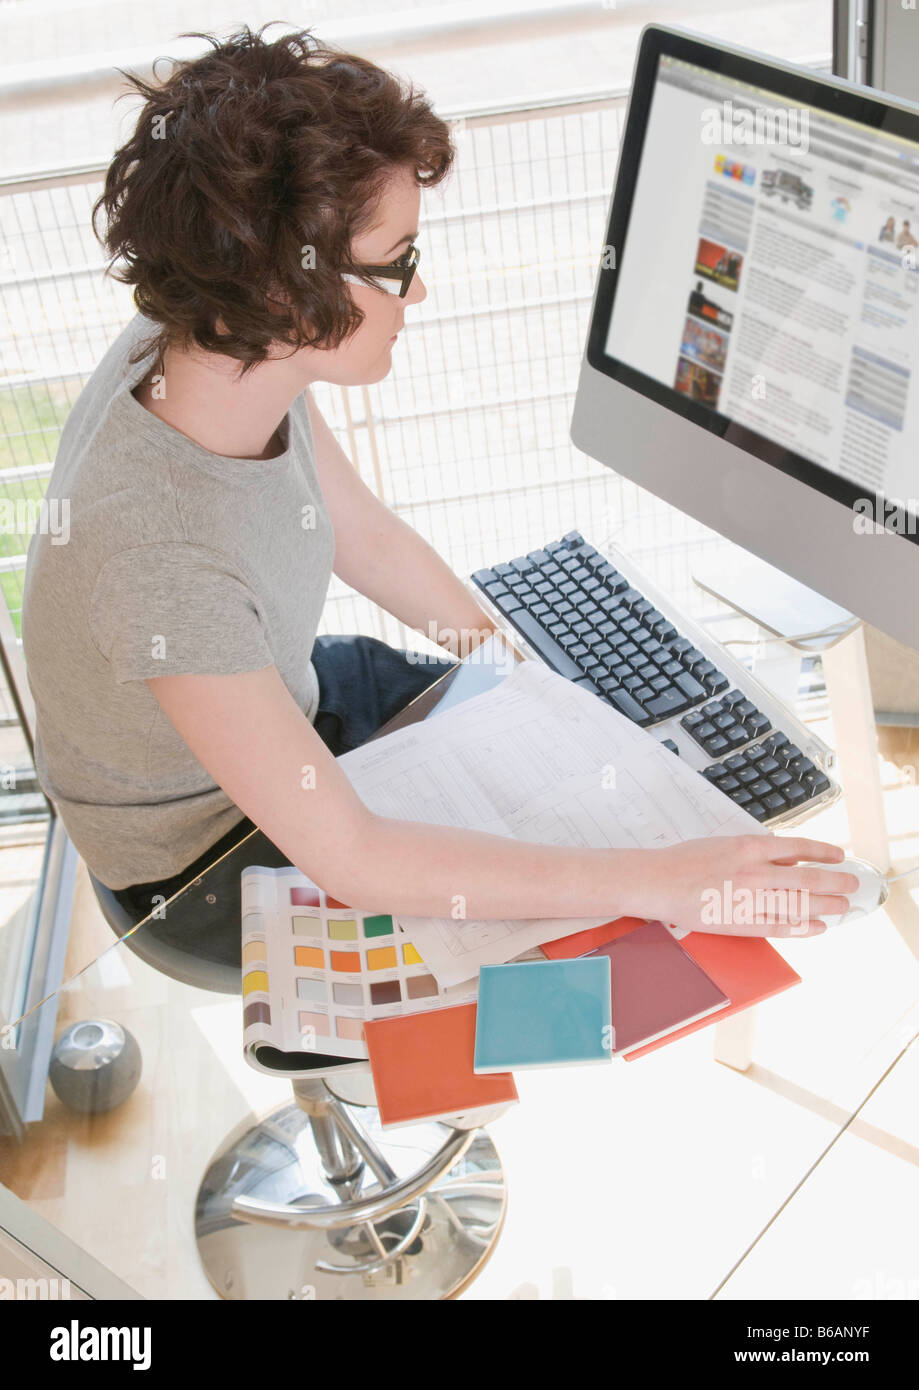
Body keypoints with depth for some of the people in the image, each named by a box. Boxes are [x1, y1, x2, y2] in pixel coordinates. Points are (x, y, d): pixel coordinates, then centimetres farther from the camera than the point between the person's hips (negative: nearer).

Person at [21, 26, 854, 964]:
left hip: (287, 699, 7)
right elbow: (346, 858, -35)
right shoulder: (159, 560, -42)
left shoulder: (223, 350, -19)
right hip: (206, 861, -6)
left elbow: (369, 538, 0)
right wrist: (653, 884, -32)